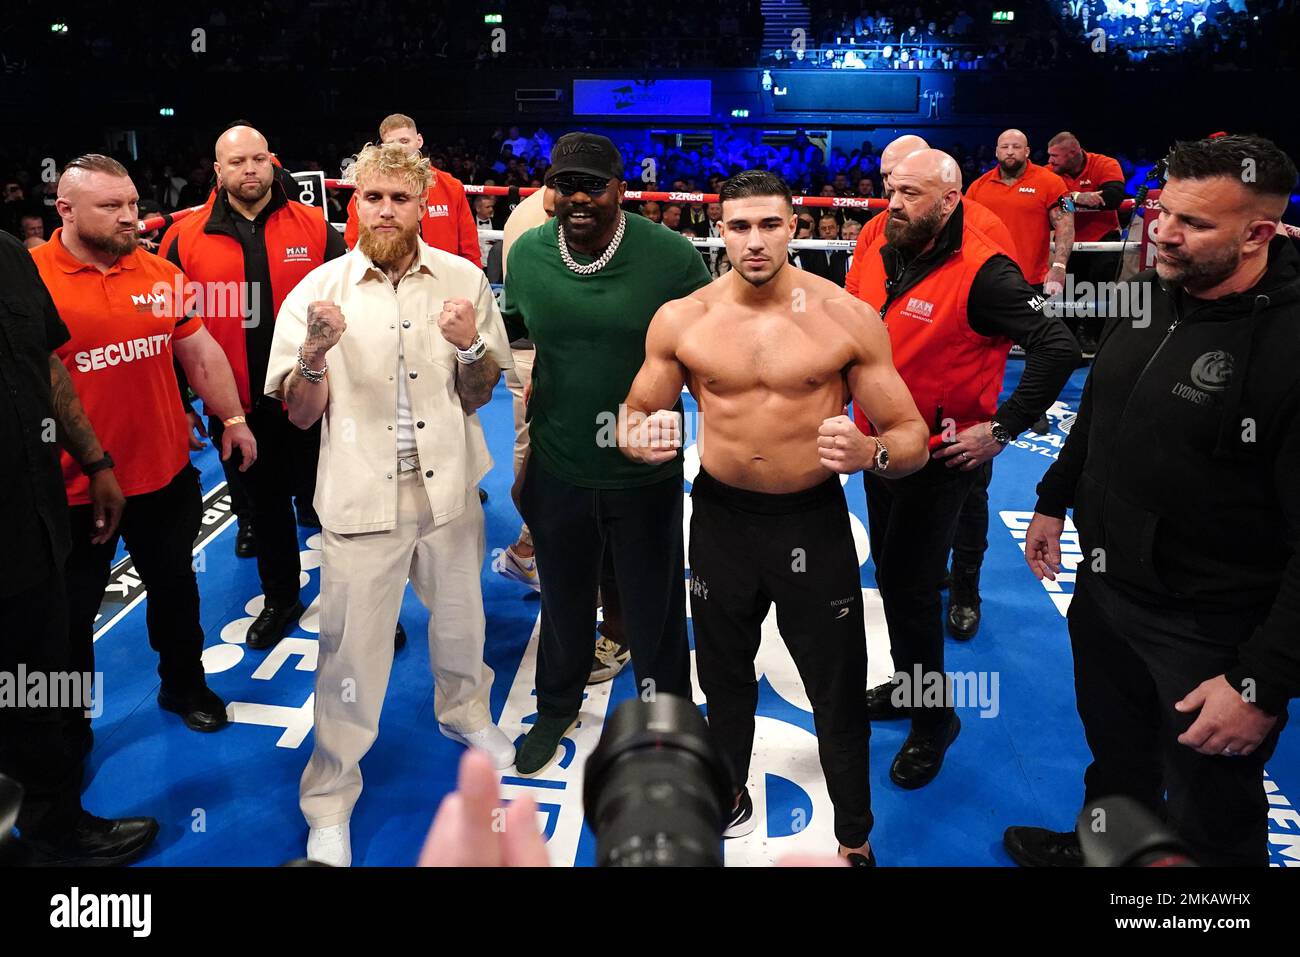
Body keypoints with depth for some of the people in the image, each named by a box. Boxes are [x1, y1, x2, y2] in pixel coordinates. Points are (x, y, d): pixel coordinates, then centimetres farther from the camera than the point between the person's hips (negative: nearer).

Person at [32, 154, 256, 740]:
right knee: (71, 611, 14)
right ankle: (70, 728, 34)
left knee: (175, 586, 21)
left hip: (165, 474, 4)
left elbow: (200, 350, 10)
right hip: (74, 488, -3)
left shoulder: (162, 273, 1)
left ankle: (185, 686, 43)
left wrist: (232, 418, 9)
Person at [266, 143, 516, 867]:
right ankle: (330, 799, 23)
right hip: (362, 495, -2)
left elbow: (480, 395, 3)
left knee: (460, 620, 21)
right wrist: (313, 353, -23)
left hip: (449, 485, 2)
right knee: (352, 651, 3)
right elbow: (300, 415, -4)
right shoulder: (320, 291, -4)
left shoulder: (463, 280, -2)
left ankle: (466, 713, 51)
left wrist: (470, 347, -18)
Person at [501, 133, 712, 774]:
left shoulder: (672, 257, -16)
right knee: (563, 600, 24)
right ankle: (558, 705, 51)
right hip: (558, 468, 3)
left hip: (646, 473, -3)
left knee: (652, 604, 16)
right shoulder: (526, 254, -6)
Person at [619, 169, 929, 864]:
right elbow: (635, 415, 5)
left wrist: (869, 453, -32)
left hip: (815, 523, -2)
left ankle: (855, 840, 35)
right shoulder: (680, 320, -6)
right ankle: (730, 796, 50)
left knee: (838, 693, 9)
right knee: (723, 675, 23)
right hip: (721, 518, 2)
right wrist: (641, 438, -20)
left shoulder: (848, 319, -11)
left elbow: (912, 438, -9)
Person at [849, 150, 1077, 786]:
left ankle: (932, 719, 20)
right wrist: (854, 412, 12)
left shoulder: (982, 272, -21)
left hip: (939, 456, -7)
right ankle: (908, 683, 41)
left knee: (910, 586, -2)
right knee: (890, 574, 19)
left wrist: (1000, 429, -21)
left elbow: (1056, 348, -23)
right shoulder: (876, 249, 0)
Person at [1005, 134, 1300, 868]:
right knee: (1115, 755, 29)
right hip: (1104, 587, 7)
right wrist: (1054, 499, 20)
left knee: (1212, 825, 15)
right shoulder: (1149, 293, -1)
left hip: (1212, 631, -7)